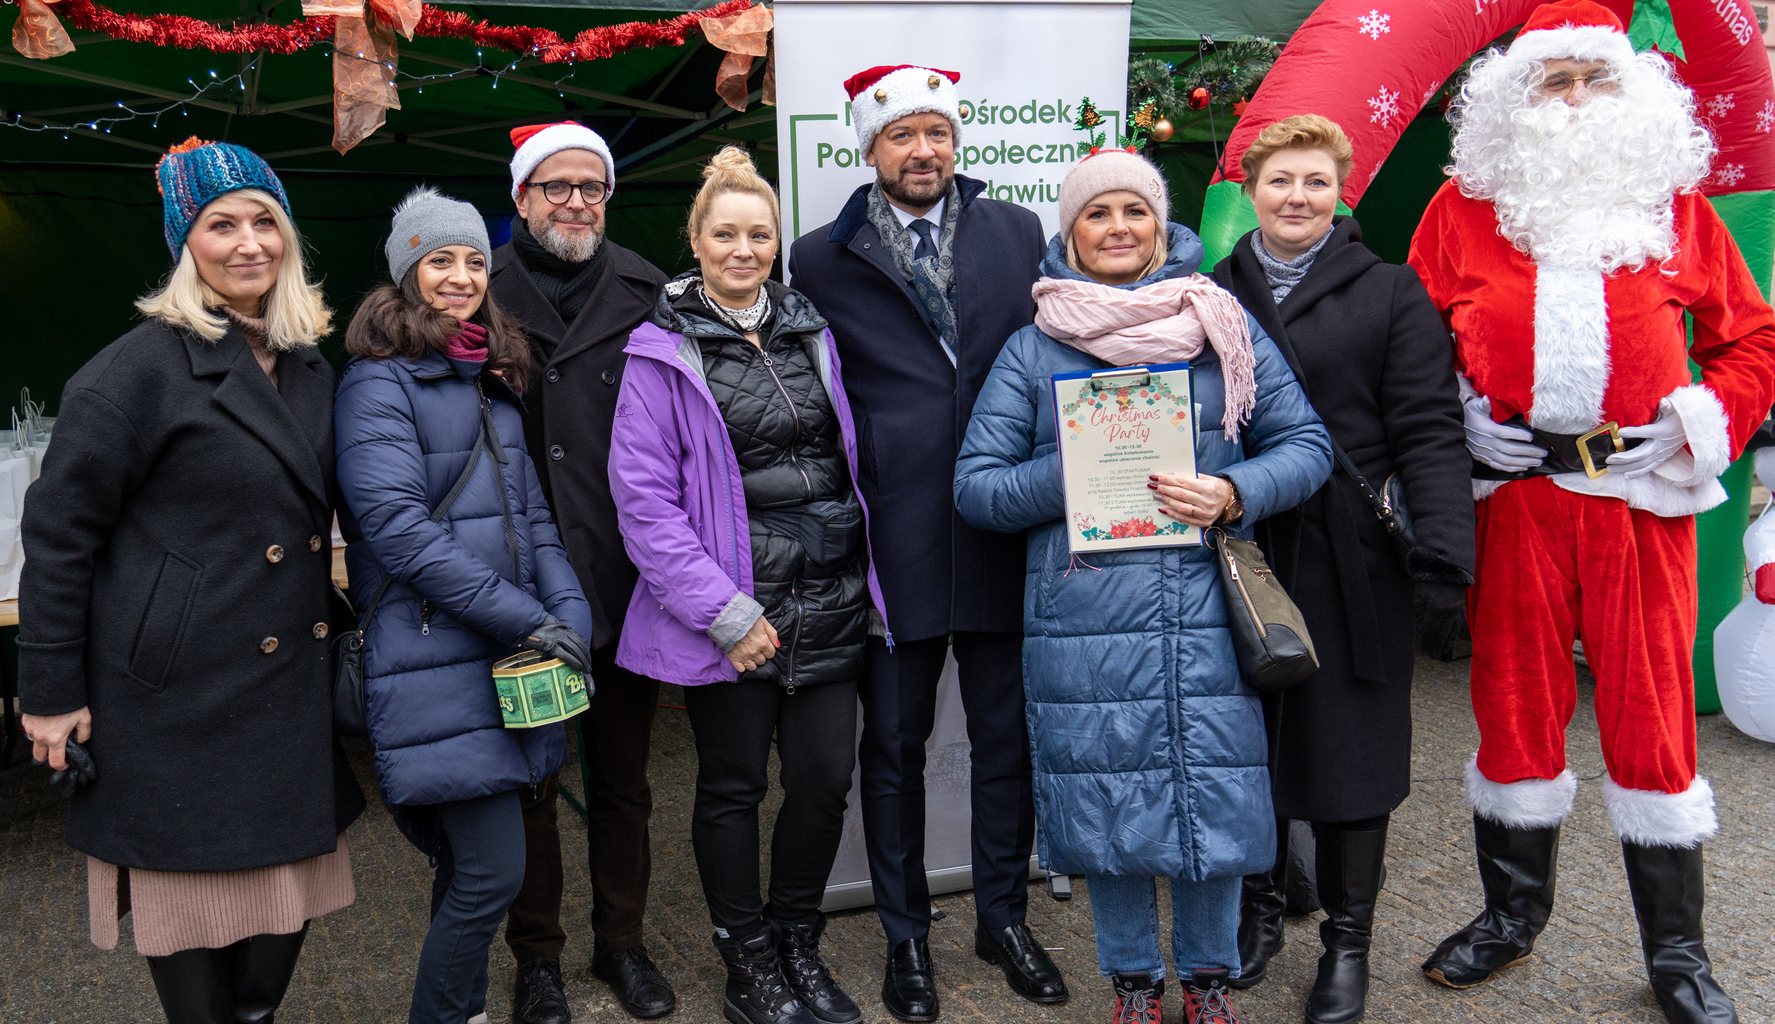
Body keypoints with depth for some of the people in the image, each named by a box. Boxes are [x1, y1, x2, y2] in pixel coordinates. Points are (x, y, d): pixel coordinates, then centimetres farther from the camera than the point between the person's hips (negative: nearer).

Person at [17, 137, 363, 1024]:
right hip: (180, 687, -6)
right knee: (193, 882, 6)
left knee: (290, 876, 12)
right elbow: (58, 531, -9)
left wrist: (333, 624, 17)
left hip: (291, 677, 6)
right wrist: (51, 690, -9)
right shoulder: (140, 369, -11)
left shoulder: (310, 369, 9)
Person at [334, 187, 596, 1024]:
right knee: (493, 872, -6)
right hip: (433, 665, -7)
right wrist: (525, 617, -18)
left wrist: (569, 613, 0)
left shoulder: (493, 383, 17)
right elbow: (398, 527, -16)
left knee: (470, 870, 16)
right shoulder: (378, 384, -6)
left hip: (506, 660, 7)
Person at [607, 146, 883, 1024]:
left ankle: (799, 944, 30)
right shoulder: (663, 351, -5)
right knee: (733, 787, 9)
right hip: (733, 608, -4)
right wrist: (724, 612, -14)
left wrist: (866, 579, 9)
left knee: (825, 779, 7)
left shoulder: (809, 332, 10)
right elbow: (643, 498, -9)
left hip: (830, 601, 4)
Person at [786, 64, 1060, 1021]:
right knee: (893, 746, 9)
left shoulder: (1017, 232, 8)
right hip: (892, 540, -2)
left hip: (1002, 532, 2)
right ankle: (906, 936, 27)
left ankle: (1003, 916, 33)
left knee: (1008, 737, 13)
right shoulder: (822, 258, 2)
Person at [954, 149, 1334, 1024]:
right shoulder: (1033, 347, 7)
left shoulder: (1225, 327, 8)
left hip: (1207, 612, 1)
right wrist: (1074, 472, -12)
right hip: (1084, 616, 0)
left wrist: (1232, 494, -12)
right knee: (1106, 808, 8)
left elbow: (1305, 444, 7)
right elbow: (976, 487, 3)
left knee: (1214, 797, 5)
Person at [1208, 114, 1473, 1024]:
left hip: (1351, 563, -2)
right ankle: (1258, 910, 32)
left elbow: (1428, 432, -6)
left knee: (1346, 744, 6)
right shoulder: (1211, 294, 10)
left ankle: (1347, 939, 24)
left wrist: (1444, 555, -15)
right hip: (1237, 556, 3)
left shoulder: (1391, 294, 1)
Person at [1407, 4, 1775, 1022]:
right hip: (1514, 490, 0)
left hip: (1642, 492, 0)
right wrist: (1458, 423, -3)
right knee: (1516, 699, 9)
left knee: (1653, 710, 5)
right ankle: (1514, 913, 29)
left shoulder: (1675, 202, 8)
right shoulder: (1466, 207, 6)